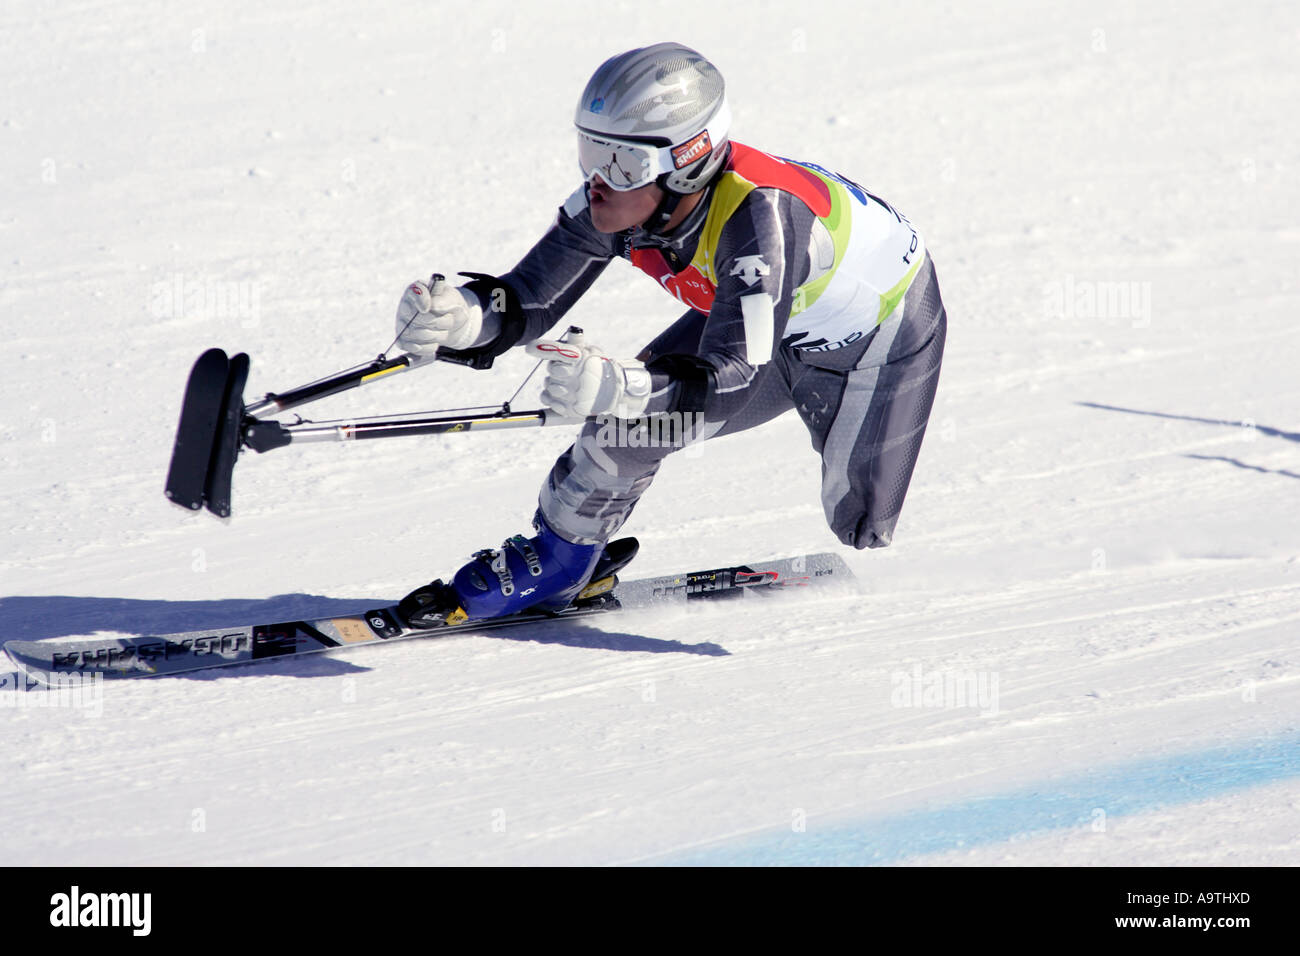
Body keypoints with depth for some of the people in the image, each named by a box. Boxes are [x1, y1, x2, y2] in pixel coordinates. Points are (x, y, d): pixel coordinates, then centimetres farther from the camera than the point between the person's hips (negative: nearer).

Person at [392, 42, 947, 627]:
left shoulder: (758, 216, -44)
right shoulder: (617, 195, -25)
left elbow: (733, 383, -47)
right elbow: (530, 298, -23)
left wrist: (620, 388, -64)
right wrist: (465, 317, -46)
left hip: (884, 330, -5)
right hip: (764, 319, 6)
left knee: (859, 528, 0)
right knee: (629, 420, -10)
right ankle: (550, 568, 10)